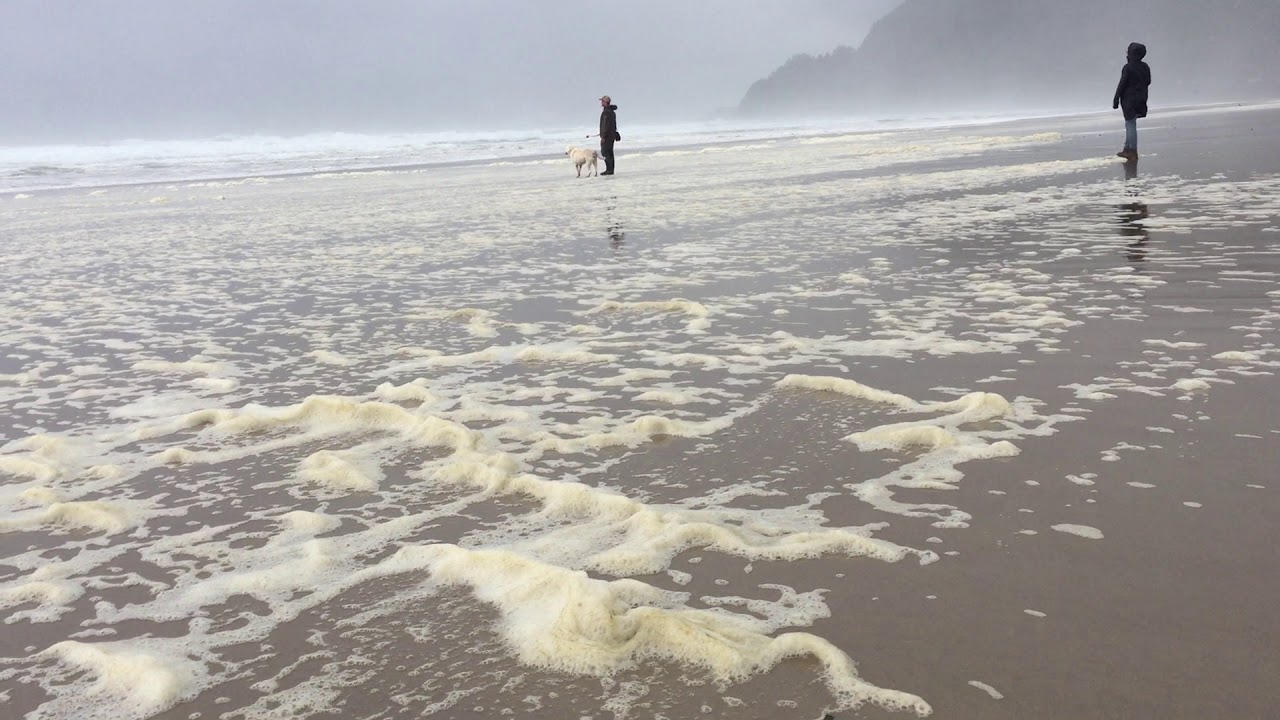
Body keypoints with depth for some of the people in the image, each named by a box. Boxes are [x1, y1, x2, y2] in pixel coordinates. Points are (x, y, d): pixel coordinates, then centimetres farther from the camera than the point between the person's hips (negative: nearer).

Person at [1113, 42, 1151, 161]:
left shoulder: (1128, 67, -17)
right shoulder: (1145, 67, 4)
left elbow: (1122, 84, -16)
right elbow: (1148, 82, 12)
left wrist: (1116, 99, -11)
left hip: (1129, 99, -7)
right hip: (1141, 100, 7)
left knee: (1131, 125, -2)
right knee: (1130, 124, 18)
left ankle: (1133, 152, -1)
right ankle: (1127, 149, 24)